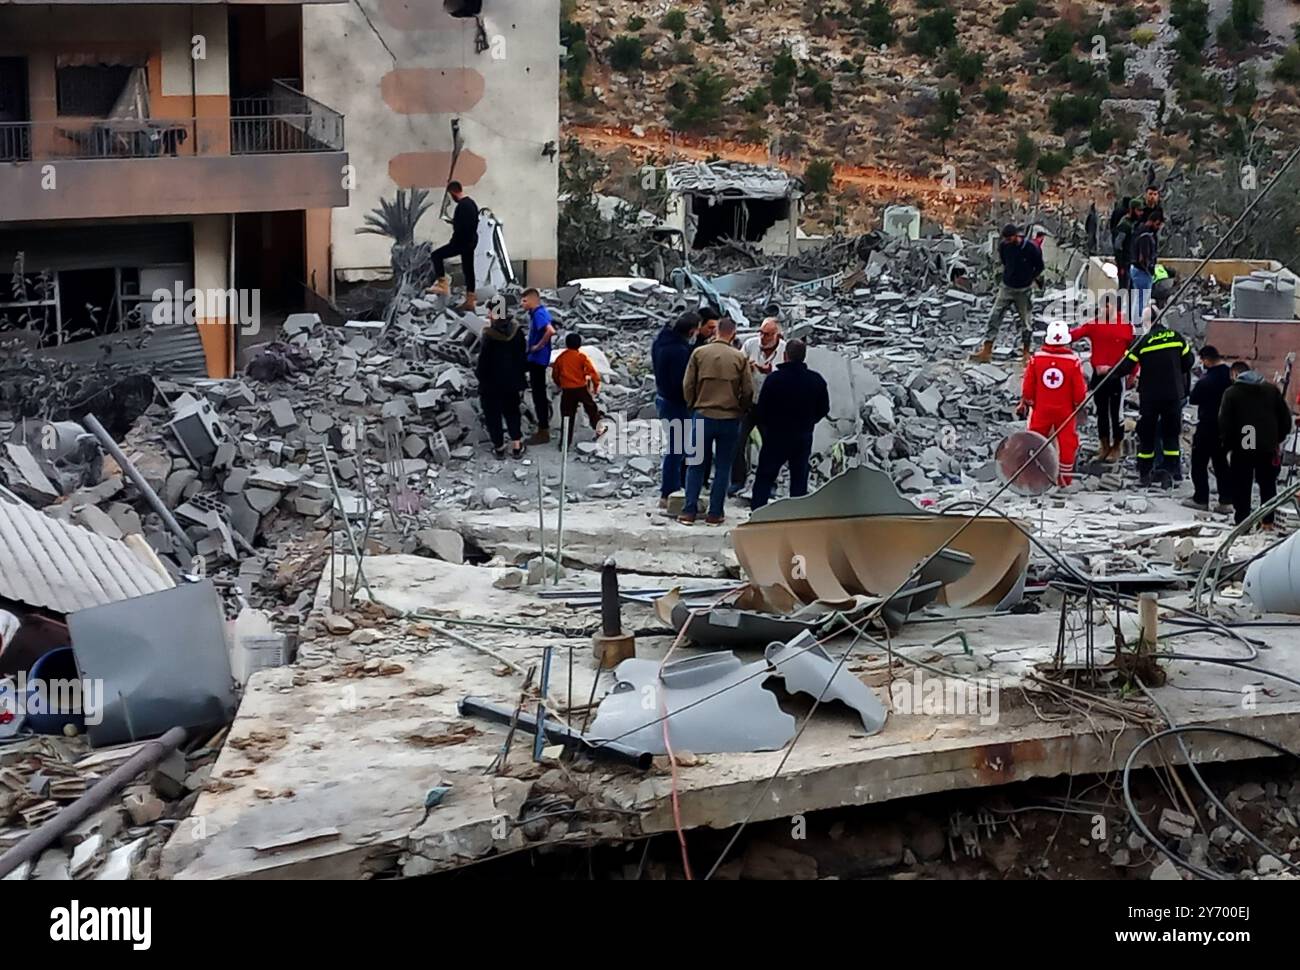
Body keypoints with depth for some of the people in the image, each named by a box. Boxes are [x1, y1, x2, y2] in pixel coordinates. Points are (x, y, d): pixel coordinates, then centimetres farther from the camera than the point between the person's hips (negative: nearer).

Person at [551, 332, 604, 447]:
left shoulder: (560, 358, 3)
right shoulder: (582, 356, -6)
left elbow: (555, 374, 12)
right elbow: (592, 371, -12)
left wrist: (560, 385, 29)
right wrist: (596, 384, 0)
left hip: (567, 390, 2)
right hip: (581, 388, -2)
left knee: (567, 415, 5)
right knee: (591, 408, 20)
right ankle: (598, 429, 29)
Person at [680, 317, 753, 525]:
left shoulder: (699, 353, -3)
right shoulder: (740, 358, -3)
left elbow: (687, 386, -2)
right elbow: (748, 391, -2)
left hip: (702, 416, 0)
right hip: (730, 419, 0)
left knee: (696, 465, 9)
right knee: (723, 466, 8)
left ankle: (689, 511, 6)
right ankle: (715, 513, 9)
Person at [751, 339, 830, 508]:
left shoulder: (774, 379, -16)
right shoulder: (817, 380, -4)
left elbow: (760, 409, -11)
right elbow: (824, 409, 5)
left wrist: (766, 427, 8)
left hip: (776, 435, -3)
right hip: (804, 437, 3)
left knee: (764, 477, 6)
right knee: (799, 478, 12)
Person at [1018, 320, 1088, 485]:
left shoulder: (1036, 358, -12)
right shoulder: (1073, 360, -14)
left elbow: (1028, 384, -3)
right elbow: (1079, 388, -8)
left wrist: (1025, 403, 12)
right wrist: (1079, 404, 11)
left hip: (1041, 408, 1)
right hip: (1065, 409, -1)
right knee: (1067, 441, 10)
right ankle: (1065, 477, 14)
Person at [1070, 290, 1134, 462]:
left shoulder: (1127, 326, -7)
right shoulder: (1094, 324, -1)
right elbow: (1077, 333, -16)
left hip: (1117, 375, -3)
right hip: (1098, 375, 3)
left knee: (1116, 412, 4)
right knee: (1101, 411, 13)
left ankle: (1117, 447, 19)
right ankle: (1104, 445, 27)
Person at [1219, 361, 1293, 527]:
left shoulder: (1231, 393, -5)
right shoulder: (1271, 389, 7)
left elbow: (1224, 424, -9)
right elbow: (1285, 418, 9)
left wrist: (1227, 445, 2)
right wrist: (1279, 439, 17)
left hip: (1241, 447, -3)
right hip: (1268, 448, 3)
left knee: (1241, 488, 4)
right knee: (1268, 485, 14)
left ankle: (1241, 522, 4)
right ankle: (1268, 521, 15)